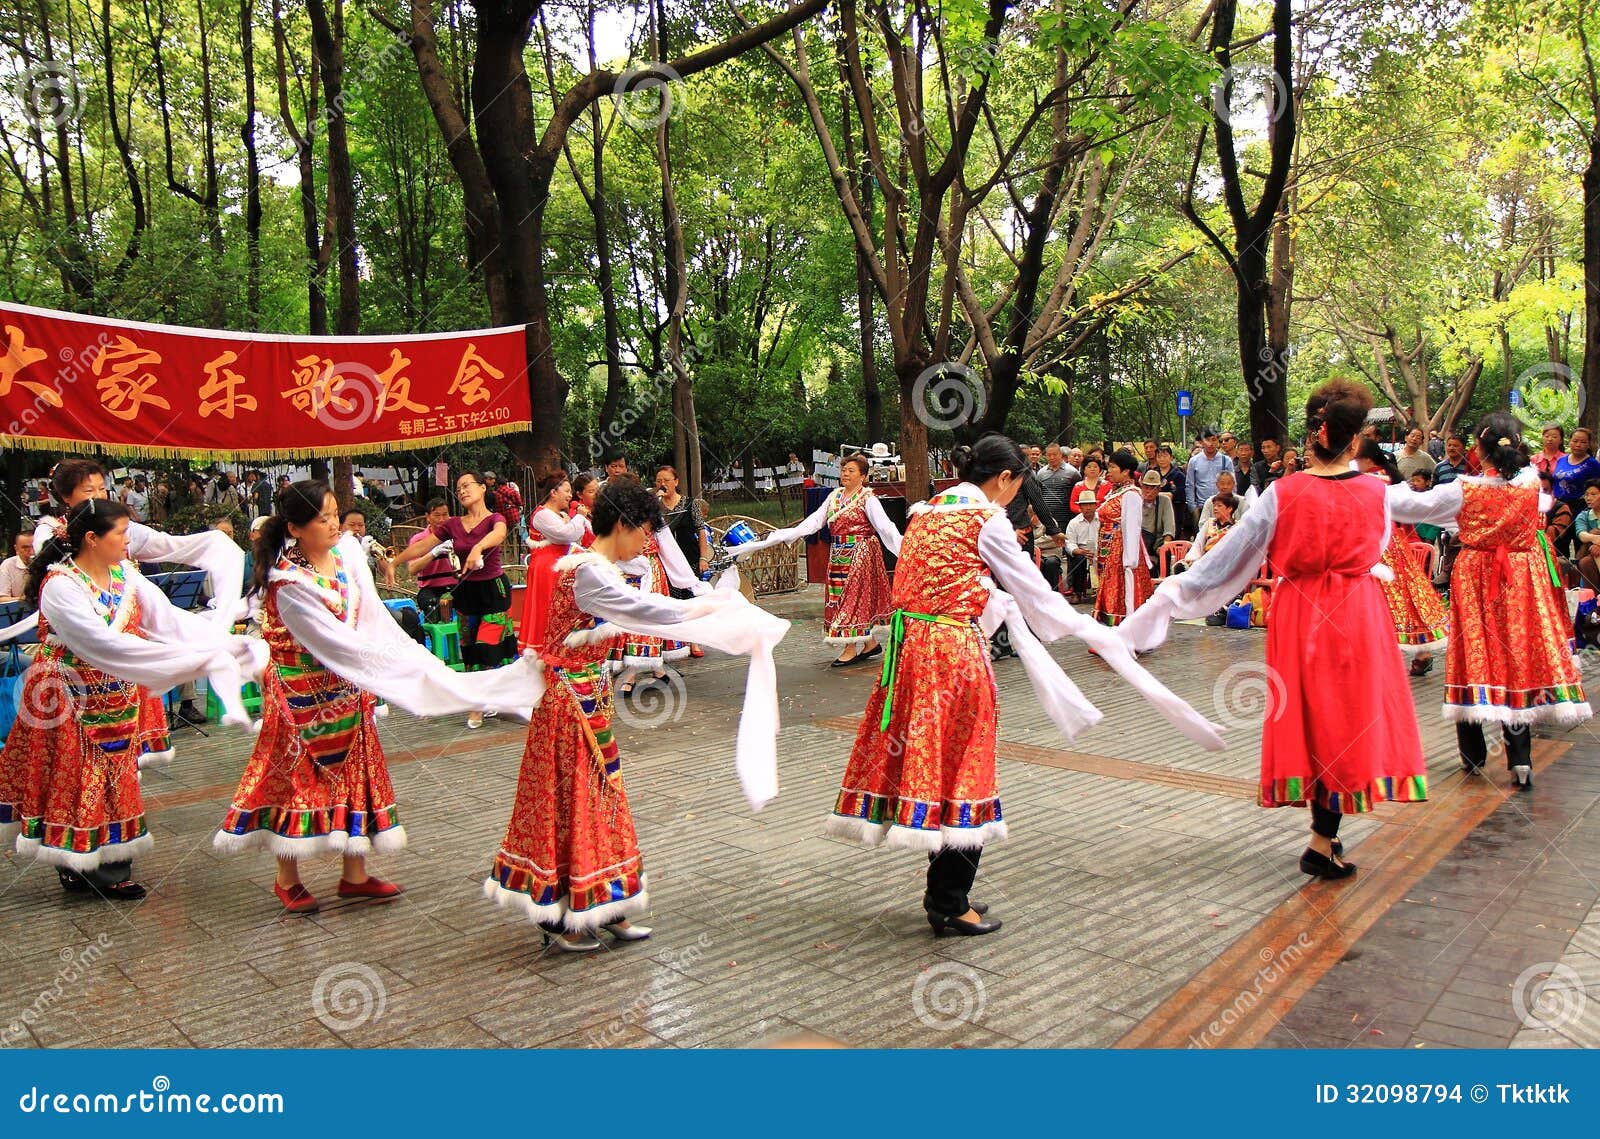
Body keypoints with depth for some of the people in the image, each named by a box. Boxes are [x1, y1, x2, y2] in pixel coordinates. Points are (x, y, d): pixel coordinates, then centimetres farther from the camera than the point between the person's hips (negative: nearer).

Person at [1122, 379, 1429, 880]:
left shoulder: (1282, 493, -10)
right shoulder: (1375, 492, -5)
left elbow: (1233, 551, -7)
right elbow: (1378, 549, 12)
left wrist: (1178, 586, 2)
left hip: (1298, 615, 0)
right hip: (1357, 614, 0)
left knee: (1307, 713, 12)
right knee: (1347, 715, 6)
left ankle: (1324, 833, 22)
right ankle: (1323, 843, 7)